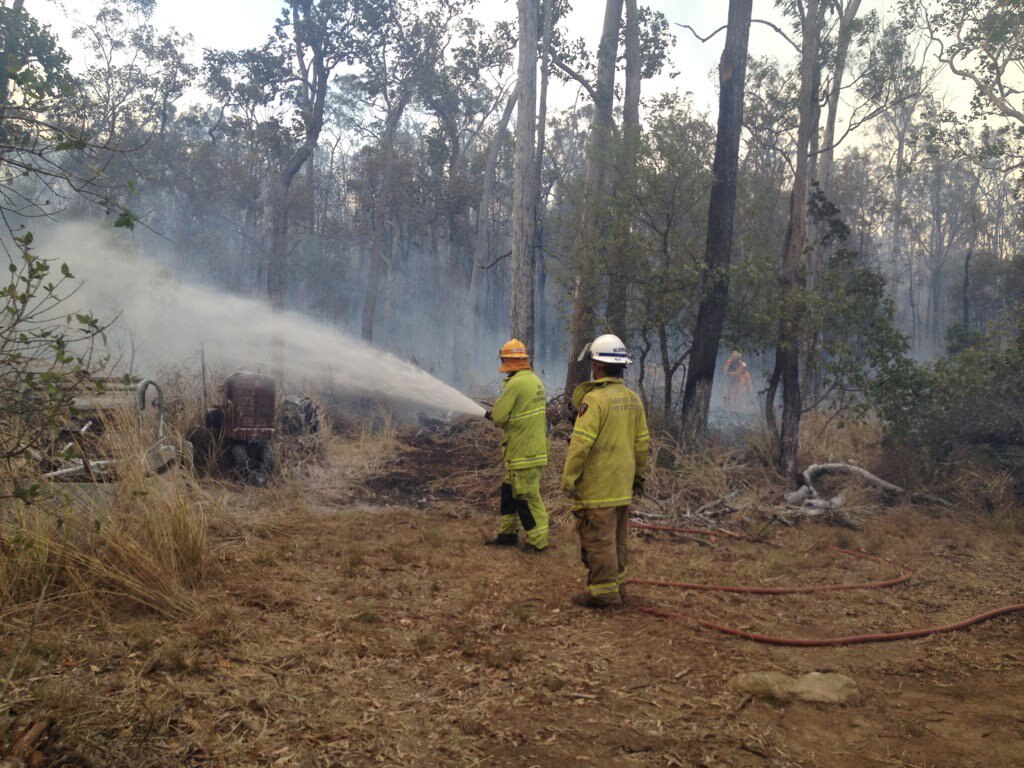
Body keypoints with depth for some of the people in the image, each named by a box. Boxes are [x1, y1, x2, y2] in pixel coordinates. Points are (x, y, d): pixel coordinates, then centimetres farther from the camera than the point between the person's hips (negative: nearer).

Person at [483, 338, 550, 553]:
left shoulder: (515, 383, -19)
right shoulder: (536, 380, 11)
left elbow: (499, 416, -14)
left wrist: (493, 412, 7)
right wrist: (497, 412, 11)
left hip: (523, 452, -10)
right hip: (535, 446, 10)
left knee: (527, 496, -2)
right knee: (509, 491, 19)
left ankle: (537, 540, 5)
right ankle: (508, 533, 28)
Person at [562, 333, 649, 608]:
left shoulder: (594, 399, -18)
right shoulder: (633, 399, 7)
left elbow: (580, 444, -21)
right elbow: (642, 442, 13)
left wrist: (568, 479, -14)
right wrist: (639, 475, 22)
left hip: (596, 486, -8)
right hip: (623, 485, 8)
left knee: (598, 538, 0)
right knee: (617, 538, 17)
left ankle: (602, 592, 5)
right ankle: (617, 586, 26)